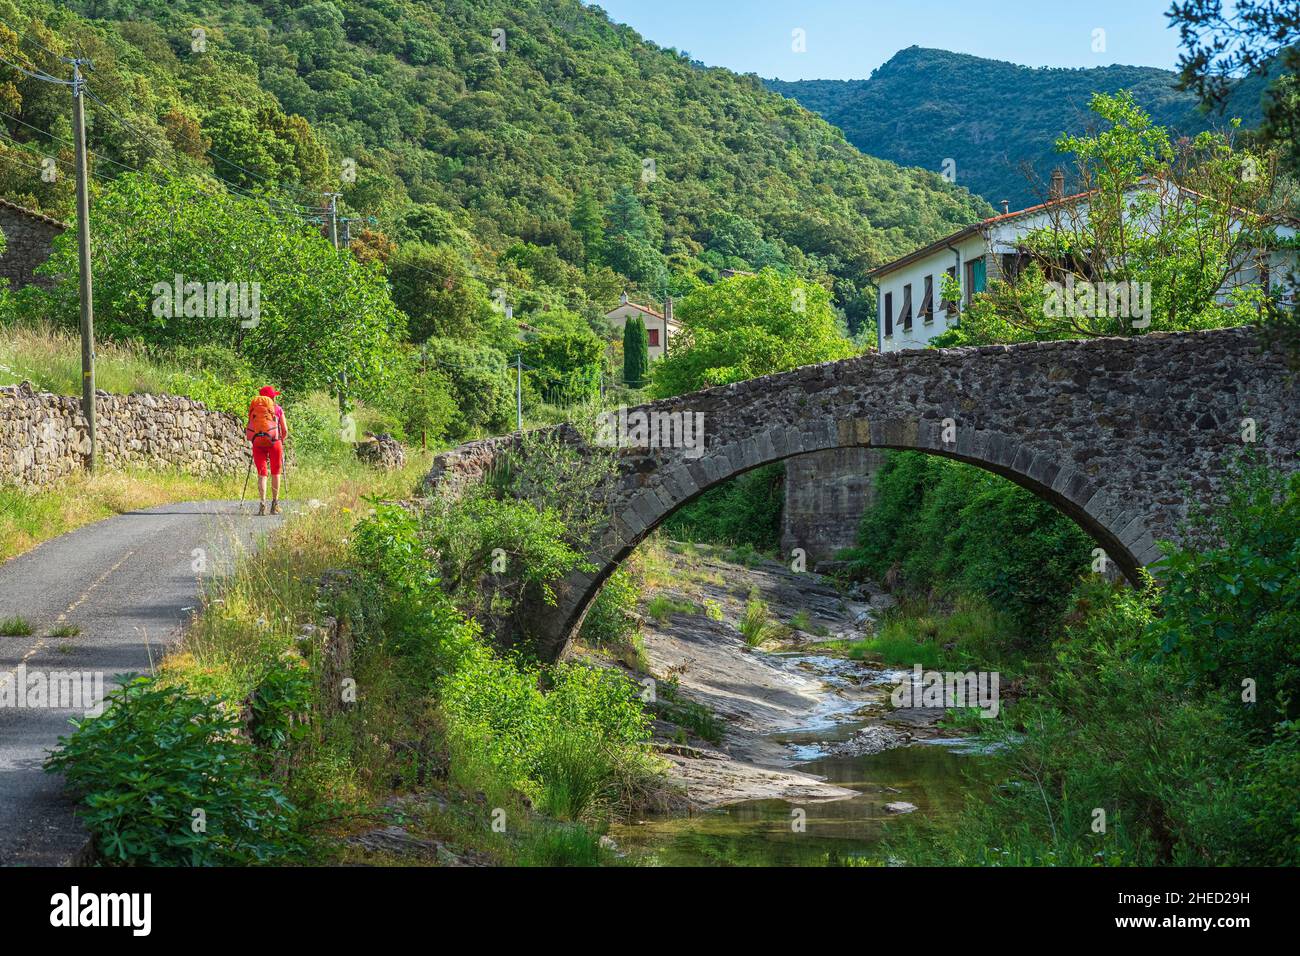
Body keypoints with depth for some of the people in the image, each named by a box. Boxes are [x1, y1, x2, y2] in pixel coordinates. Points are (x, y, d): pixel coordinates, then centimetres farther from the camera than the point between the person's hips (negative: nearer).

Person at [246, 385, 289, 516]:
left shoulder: (253, 408, 12)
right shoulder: (277, 409, 8)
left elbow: (248, 430, 7)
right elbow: (285, 431, 5)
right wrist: (281, 441, 22)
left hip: (257, 442, 1)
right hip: (274, 441, -1)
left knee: (261, 474, 5)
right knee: (275, 473, 12)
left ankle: (262, 503, -10)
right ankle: (275, 503, 14)